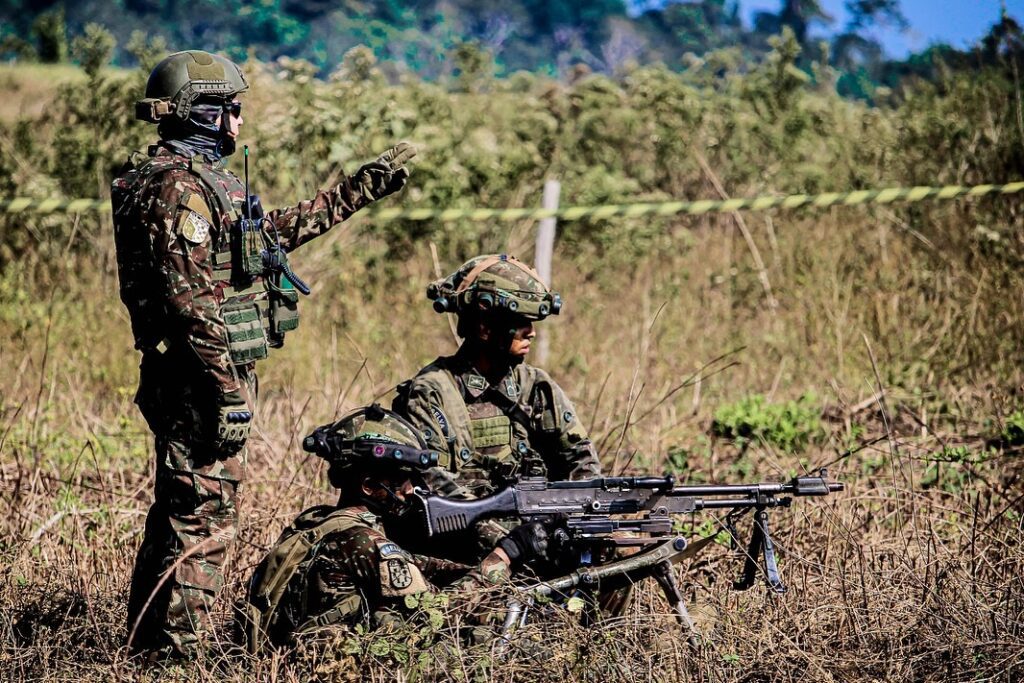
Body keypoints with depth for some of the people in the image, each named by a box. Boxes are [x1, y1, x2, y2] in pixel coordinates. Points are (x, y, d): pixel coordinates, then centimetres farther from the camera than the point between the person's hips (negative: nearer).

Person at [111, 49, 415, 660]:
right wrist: (230, 392, -24)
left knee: (177, 516, 16)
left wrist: (366, 187, 32)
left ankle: (149, 646, 24)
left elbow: (281, 229, 28)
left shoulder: (197, 177, 16)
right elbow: (191, 302, -23)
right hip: (202, 380, -11)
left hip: (195, 382, 11)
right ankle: (179, 654, -4)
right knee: (202, 520, -7)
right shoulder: (179, 186, -17)